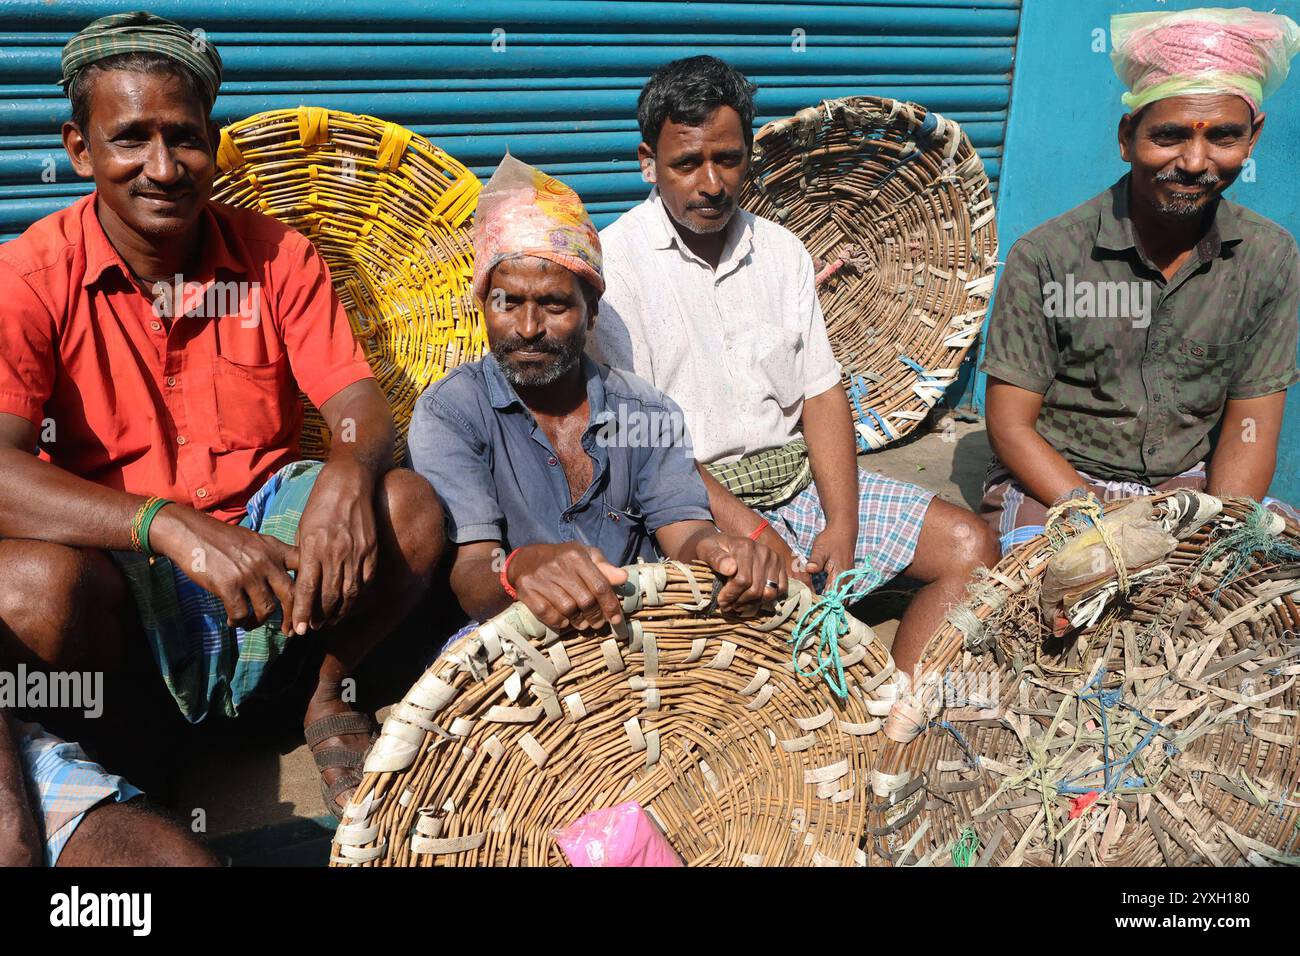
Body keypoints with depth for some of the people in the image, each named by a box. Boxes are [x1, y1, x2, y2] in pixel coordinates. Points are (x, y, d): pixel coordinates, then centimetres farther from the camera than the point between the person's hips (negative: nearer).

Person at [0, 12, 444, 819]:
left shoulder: (278, 257, 1)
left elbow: (361, 404, -7)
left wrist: (349, 473, -33)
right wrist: (169, 526, -37)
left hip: (268, 523, 3)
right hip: (117, 556, -2)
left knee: (411, 509, -24)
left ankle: (331, 699, 4)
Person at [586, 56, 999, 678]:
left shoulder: (782, 251, 11)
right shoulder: (612, 264, -7)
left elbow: (821, 393, 7)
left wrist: (842, 526, -8)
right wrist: (749, 531, -22)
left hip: (800, 482, 6)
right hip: (694, 504, -6)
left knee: (968, 547, -6)